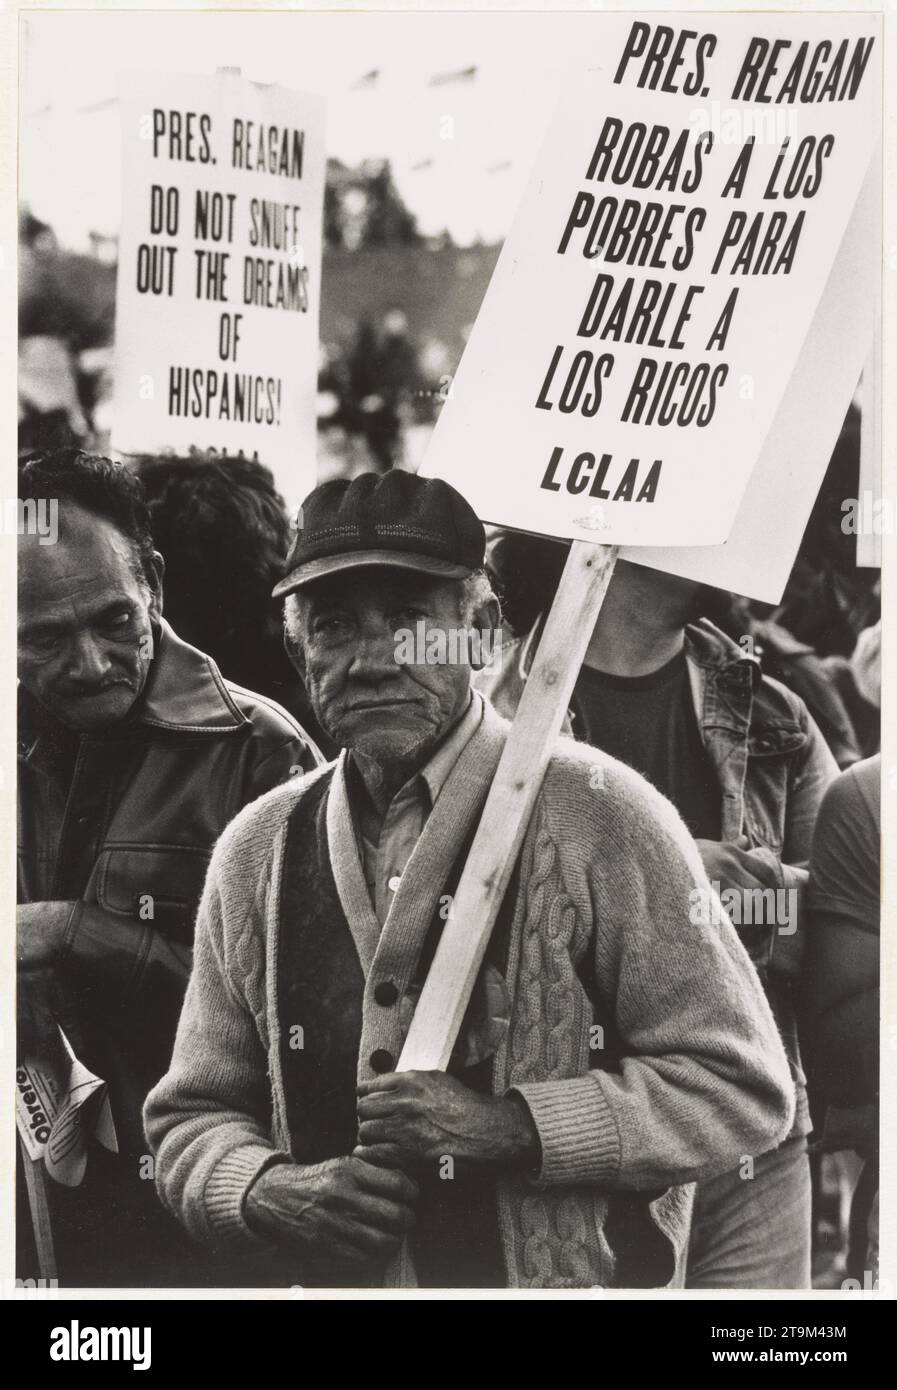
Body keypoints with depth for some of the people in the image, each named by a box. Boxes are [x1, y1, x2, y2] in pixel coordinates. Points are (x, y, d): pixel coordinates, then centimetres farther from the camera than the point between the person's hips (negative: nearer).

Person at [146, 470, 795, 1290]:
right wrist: (268, 1193, -8)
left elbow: (740, 1088, -7)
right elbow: (192, 1119, 13)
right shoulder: (254, 854, 6)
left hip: (566, 1282, -3)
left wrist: (512, 1128, -17)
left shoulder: (598, 815, -6)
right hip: (330, 1279, 3)